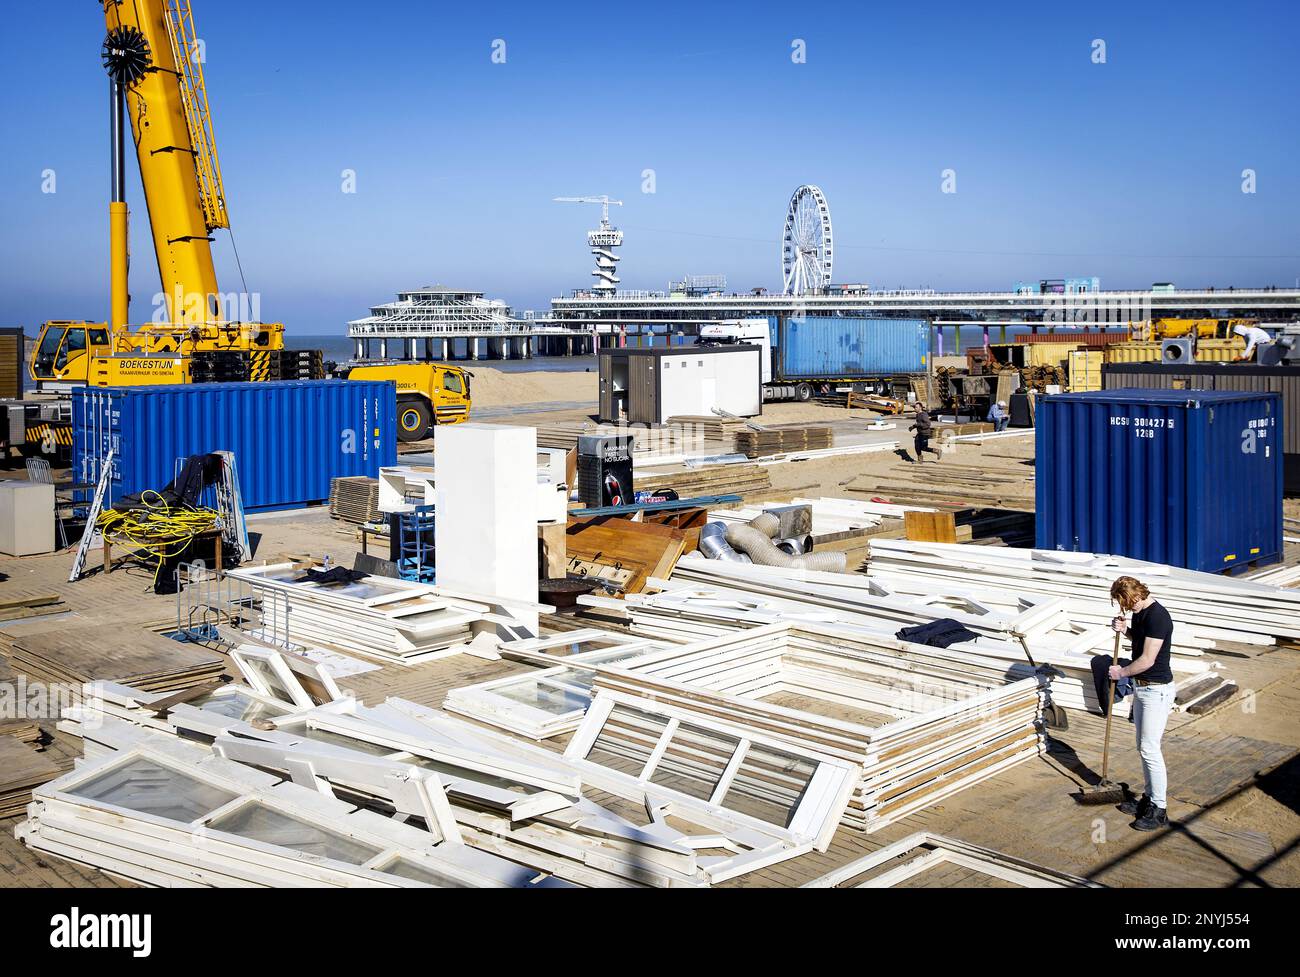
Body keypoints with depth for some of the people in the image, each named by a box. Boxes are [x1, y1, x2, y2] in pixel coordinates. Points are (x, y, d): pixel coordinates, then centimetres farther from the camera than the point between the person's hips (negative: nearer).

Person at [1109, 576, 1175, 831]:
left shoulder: (1157, 616, -23)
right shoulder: (1139, 613, 6)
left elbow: (1147, 660, -23)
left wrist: (1122, 672, -7)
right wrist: (1124, 630, 4)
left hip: (1157, 690, -10)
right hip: (1141, 687, 10)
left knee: (1150, 749, -7)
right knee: (1144, 748, 16)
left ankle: (1159, 811, 0)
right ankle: (1149, 798, 28)